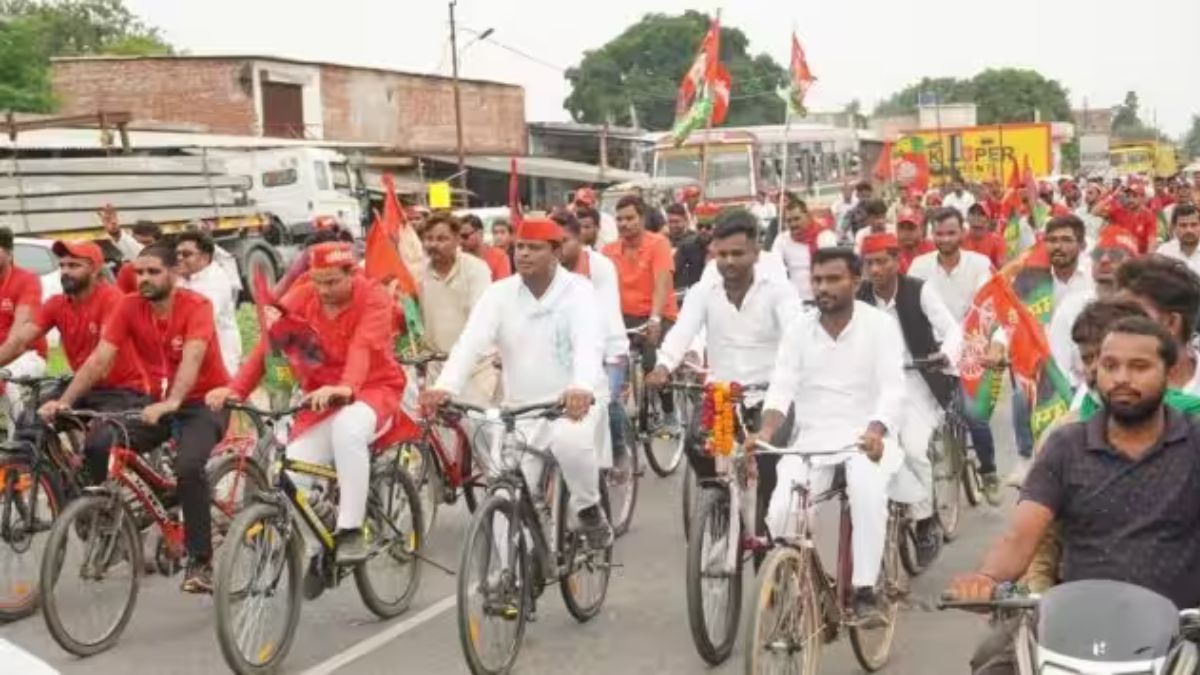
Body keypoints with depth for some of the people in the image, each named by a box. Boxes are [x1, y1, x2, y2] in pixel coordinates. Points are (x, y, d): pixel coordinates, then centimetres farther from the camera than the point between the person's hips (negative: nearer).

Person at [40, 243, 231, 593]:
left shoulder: (196, 306, -18)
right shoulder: (128, 307, -6)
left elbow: (191, 359, -32)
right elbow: (99, 359, -12)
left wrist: (171, 403, -48)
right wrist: (64, 400, -24)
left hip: (204, 401, -5)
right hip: (158, 403, 5)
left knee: (189, 467, -30)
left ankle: (200, 561, -17)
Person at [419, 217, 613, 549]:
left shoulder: (577, 290, -9)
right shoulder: (499, 293, -1)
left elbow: (589, 343, -27)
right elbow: (470, 342, -15)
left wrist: (582, 387, -49)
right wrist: (445, 386, -34)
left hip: (577, 401, -3)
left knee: (570, 442, -35)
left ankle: (589, 509, -5)